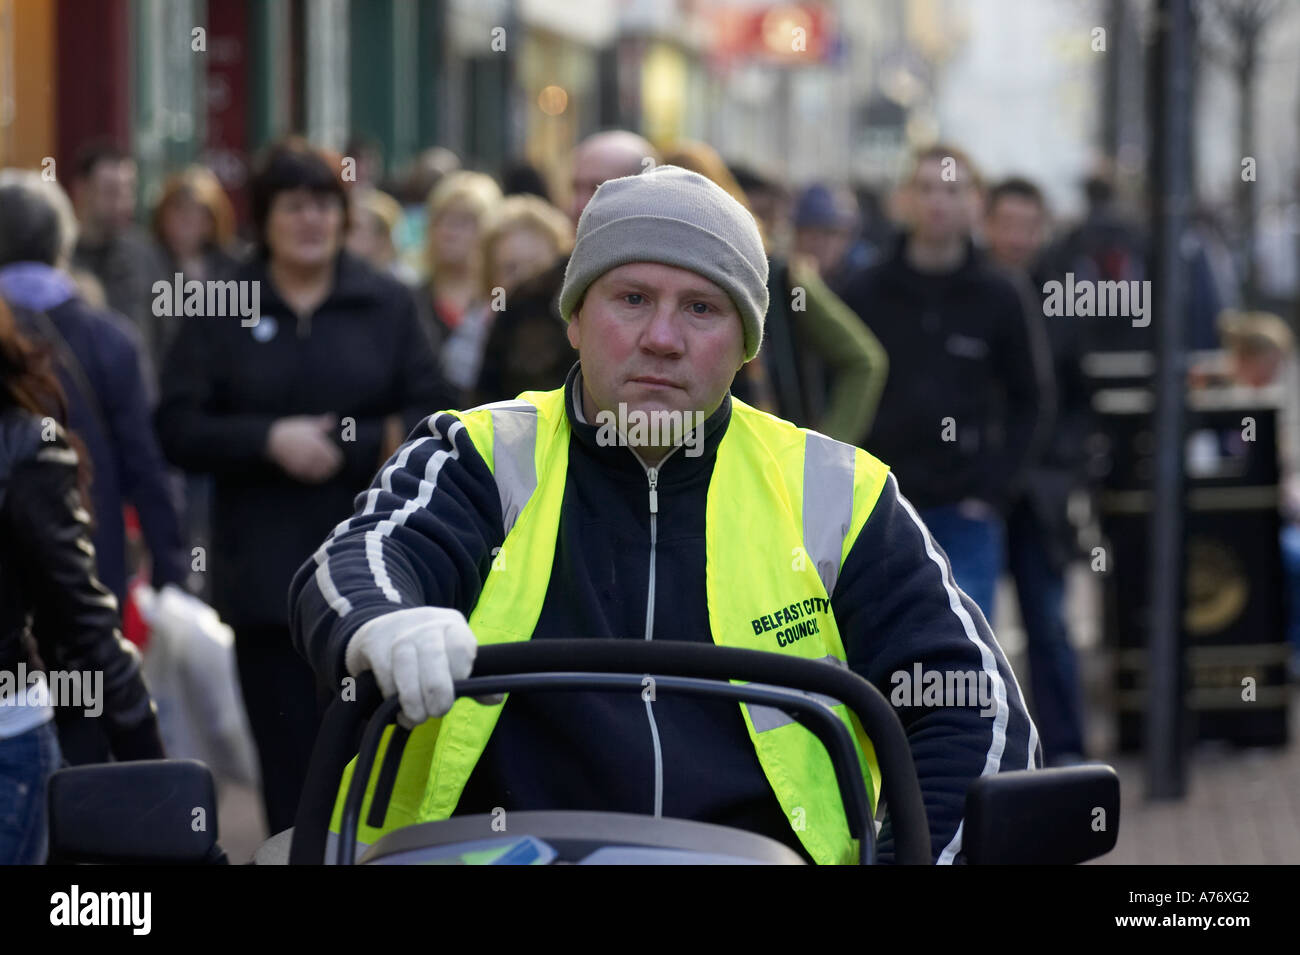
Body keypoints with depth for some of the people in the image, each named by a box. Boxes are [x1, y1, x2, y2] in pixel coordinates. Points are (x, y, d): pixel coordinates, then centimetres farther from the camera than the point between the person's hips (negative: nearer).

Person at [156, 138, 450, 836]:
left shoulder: (386, 305, 7)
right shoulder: (221, 312, 6)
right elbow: (178, 429, -1)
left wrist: (349, 449, -14)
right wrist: (269, 438, -14)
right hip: (267, 576, 0)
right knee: (290, 759, -1)